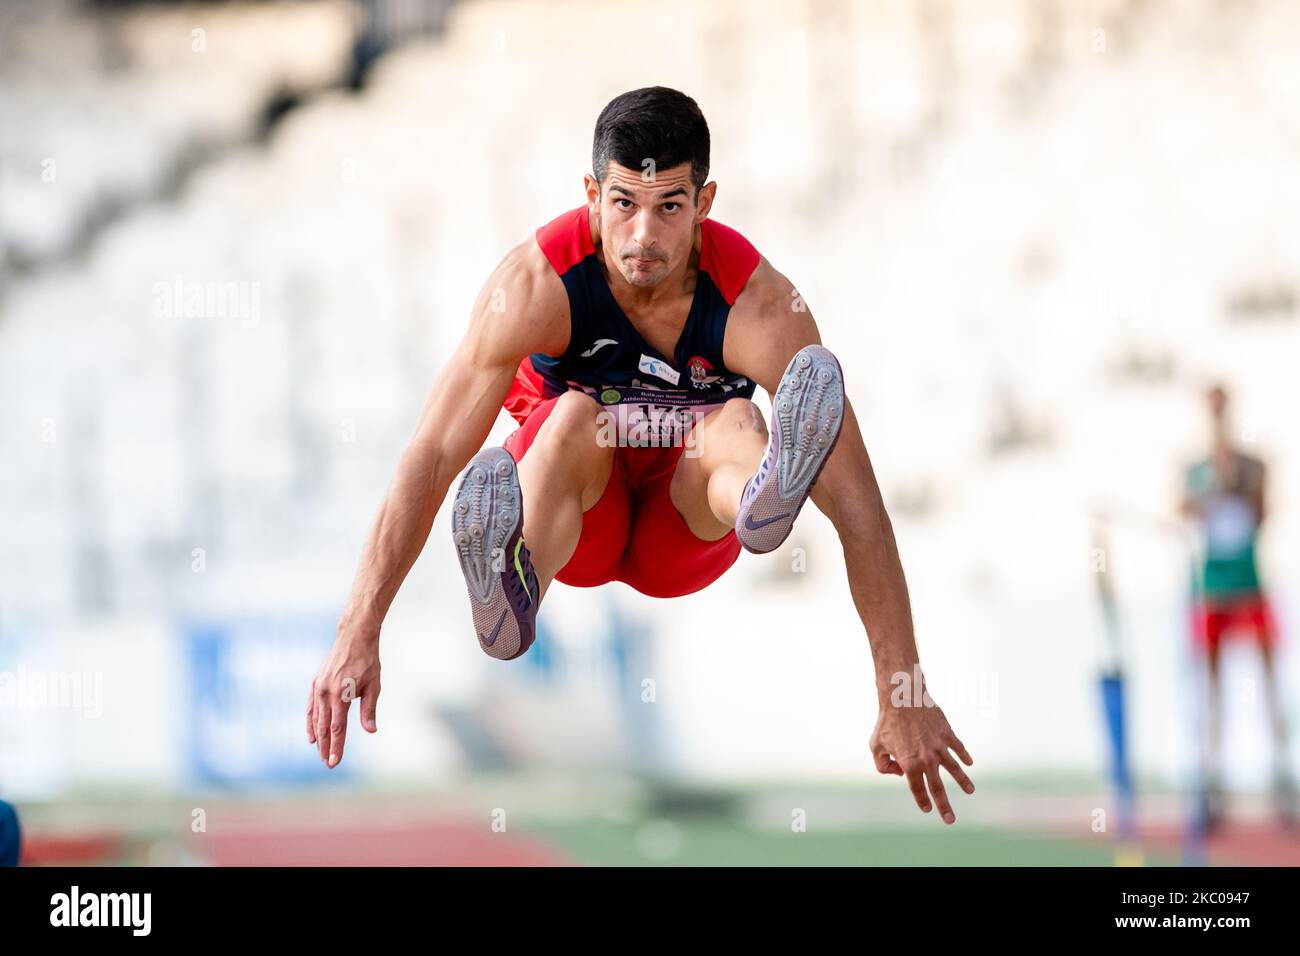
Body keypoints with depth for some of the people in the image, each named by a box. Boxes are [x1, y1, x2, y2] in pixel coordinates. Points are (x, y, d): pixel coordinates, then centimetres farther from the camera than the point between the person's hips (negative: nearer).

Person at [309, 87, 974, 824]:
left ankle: (765, 496, -67)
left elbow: (859, 507, -30)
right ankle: (513, 591, -61)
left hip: (686, 534, 0)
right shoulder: (537, 284, -25)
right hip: (574, 530, 0)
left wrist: (906, 700, -34)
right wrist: (358, 635, -37)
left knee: (737, 424, -31)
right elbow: (431, 458, -29)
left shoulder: (757, 303, -27)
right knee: (577, 412, -32)